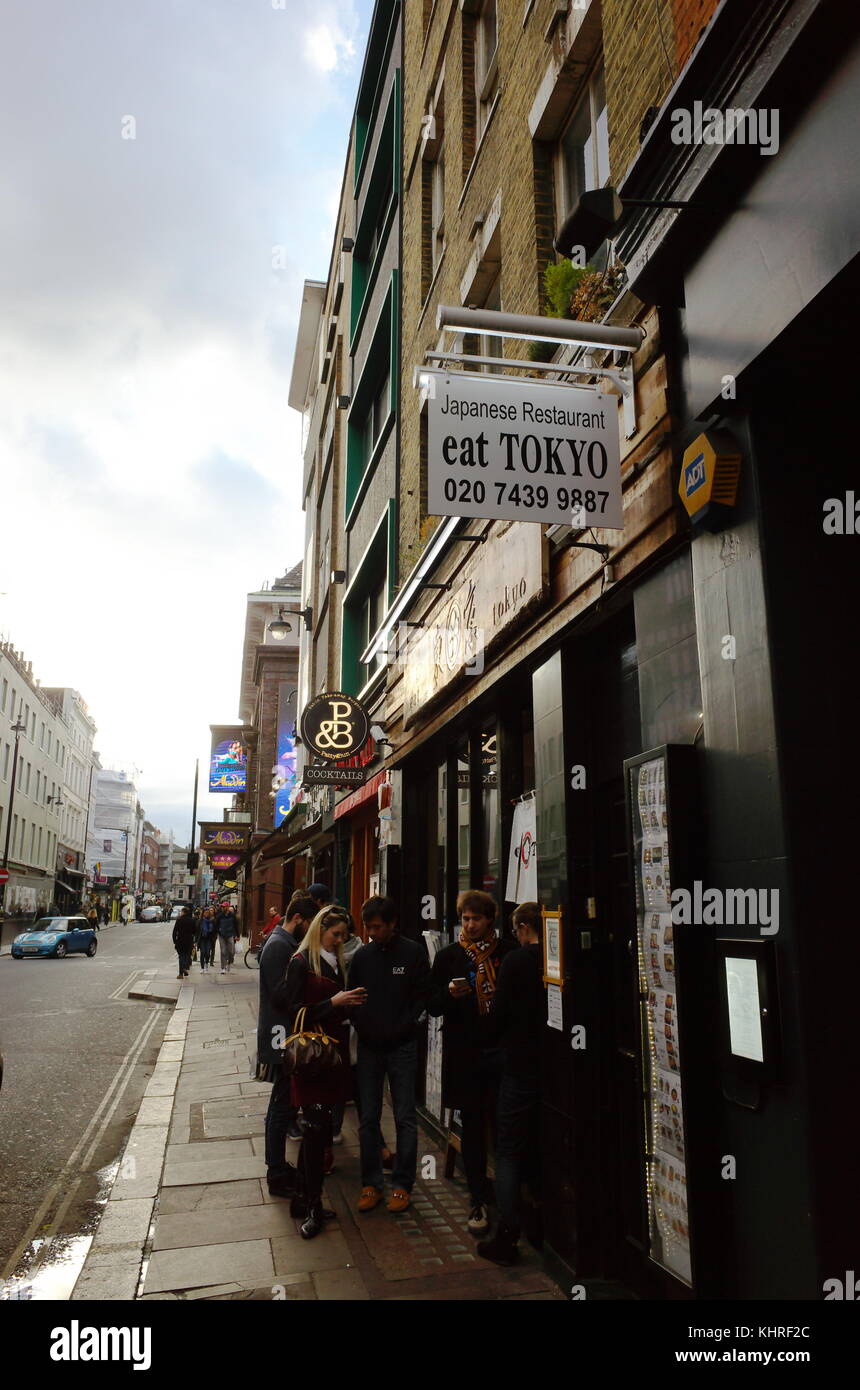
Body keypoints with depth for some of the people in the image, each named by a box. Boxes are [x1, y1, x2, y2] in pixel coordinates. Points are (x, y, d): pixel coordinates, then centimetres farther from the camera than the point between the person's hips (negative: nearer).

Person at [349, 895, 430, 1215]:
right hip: (368, 1047, 3)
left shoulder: (414, 953, -5)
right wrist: (361, 1027, -3)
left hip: (401, 1046, -3)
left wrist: (400, 1029, -10)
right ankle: (371, 1183, 19)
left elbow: (422, 997, -4)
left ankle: (402, 1185, 14)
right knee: (367, 1119, 8)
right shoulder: (362, 956, 5)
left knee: (405, 1119, 3)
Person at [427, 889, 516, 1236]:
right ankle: (479, 1201, 18)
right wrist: (450, 993, -13)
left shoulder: (508, 953, 4)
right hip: (464, 1054, 1)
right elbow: (432, 1005, 7)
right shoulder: (448, 956, 7)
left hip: (502, 1051, 0)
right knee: (472, 1127, 7)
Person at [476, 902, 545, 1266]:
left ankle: (506, 1238, 6)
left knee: (509, 1152, 5)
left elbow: (499, 1013, -11)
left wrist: (496, 1038, 11)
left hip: (520, 1065, -5)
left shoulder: (516, 961, -13)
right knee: (542, 1150, 18)